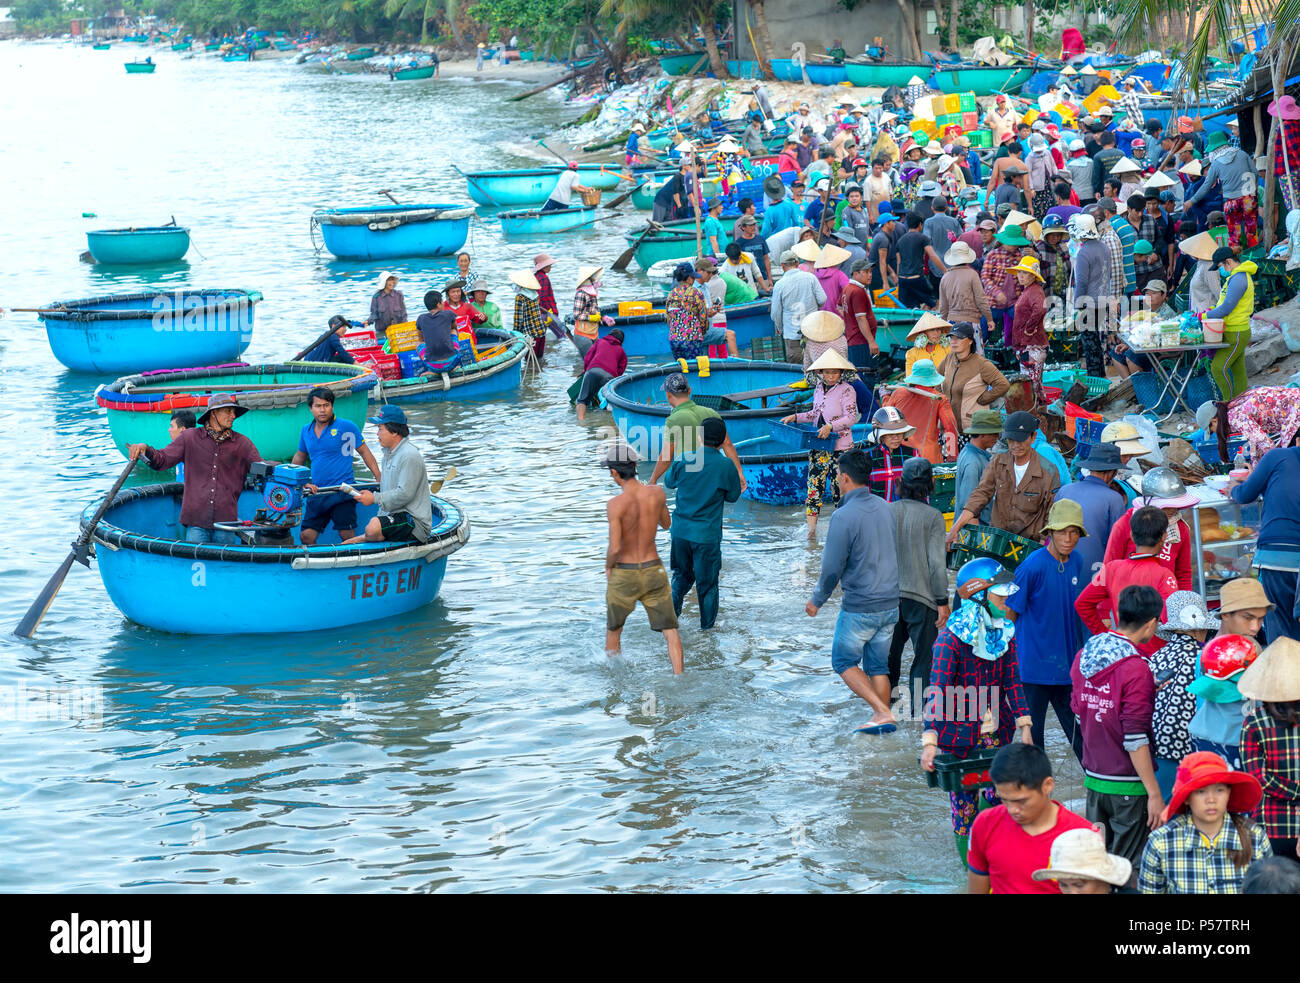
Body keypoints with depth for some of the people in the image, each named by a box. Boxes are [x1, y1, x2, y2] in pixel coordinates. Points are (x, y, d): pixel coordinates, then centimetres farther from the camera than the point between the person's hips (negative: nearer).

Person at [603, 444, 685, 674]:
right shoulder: (657, 493, -6)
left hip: (623, 574, -2)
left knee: (613, 630, 20)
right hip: (653, 571, 2)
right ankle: (679, 676, -10)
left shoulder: (615, 504, -19)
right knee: (670, 631, 4)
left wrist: (608, 567, -1)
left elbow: (615, 548, -22)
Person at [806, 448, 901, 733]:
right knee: (878, 664, 16)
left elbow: (832, 569, -15)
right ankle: (882, 719, 15)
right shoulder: (884, 508, 3)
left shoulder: (844, 516, -19)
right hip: (891, 603, 7)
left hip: (859, 607, -6)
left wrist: (817, 600, 1)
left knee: (844, 661, 10)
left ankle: (883, 711, -3)